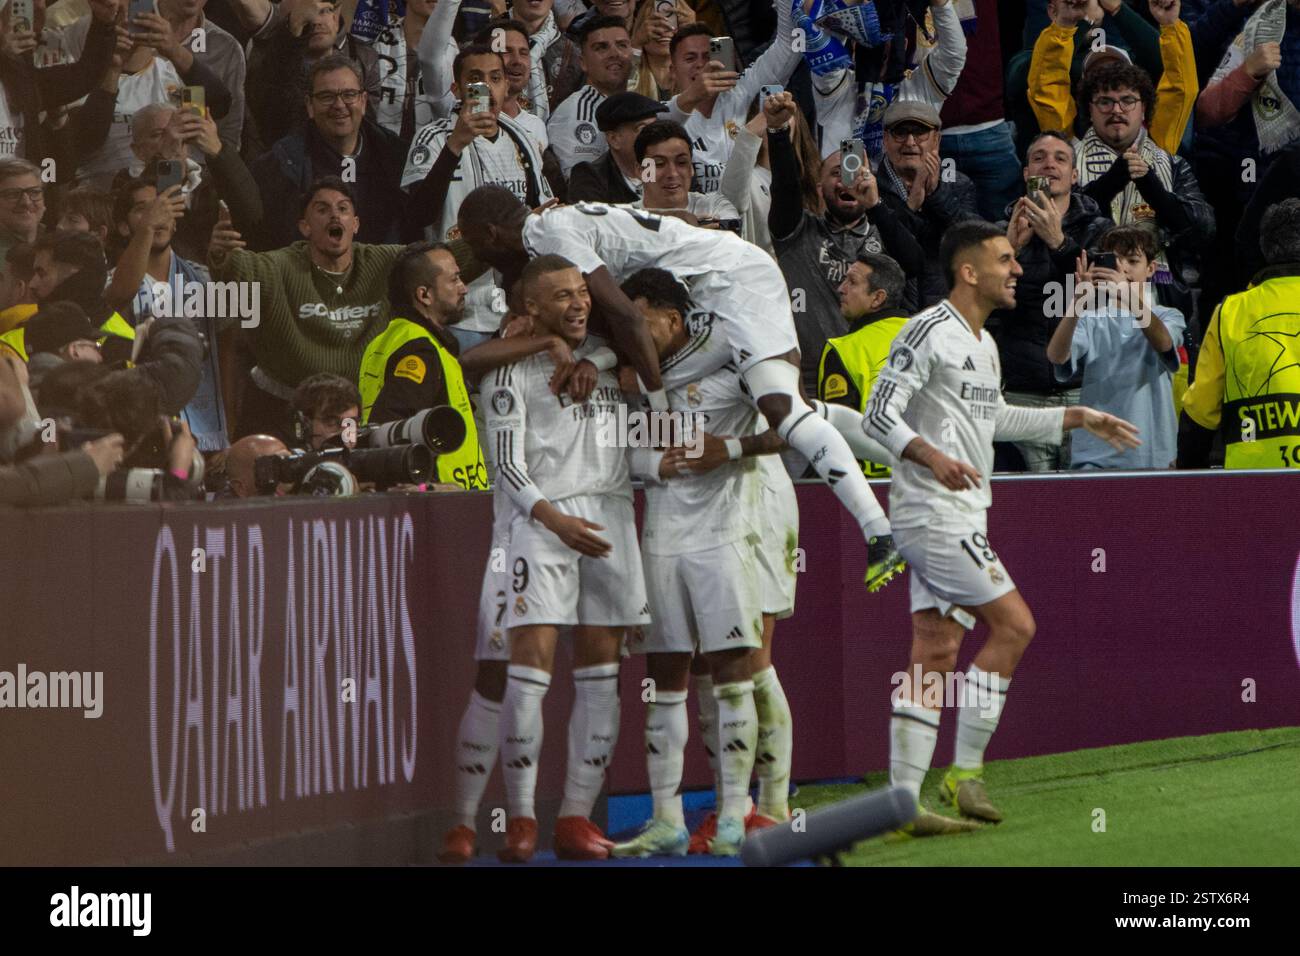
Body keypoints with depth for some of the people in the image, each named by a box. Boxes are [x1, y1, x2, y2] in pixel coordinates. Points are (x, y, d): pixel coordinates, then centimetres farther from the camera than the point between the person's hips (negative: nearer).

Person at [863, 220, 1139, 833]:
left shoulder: (983, 344, 18)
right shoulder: (926, 333, -11)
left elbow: (994, 418, 34)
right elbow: (879, 414, -16)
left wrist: (1080, 418, 33)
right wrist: (931, 455, -32)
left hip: (960, 515, 9)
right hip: (933, 510, -9)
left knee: (936, 654, 4)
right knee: (1013, 625, -11)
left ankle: (903, 801, 3)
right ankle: (965, 771, -5)